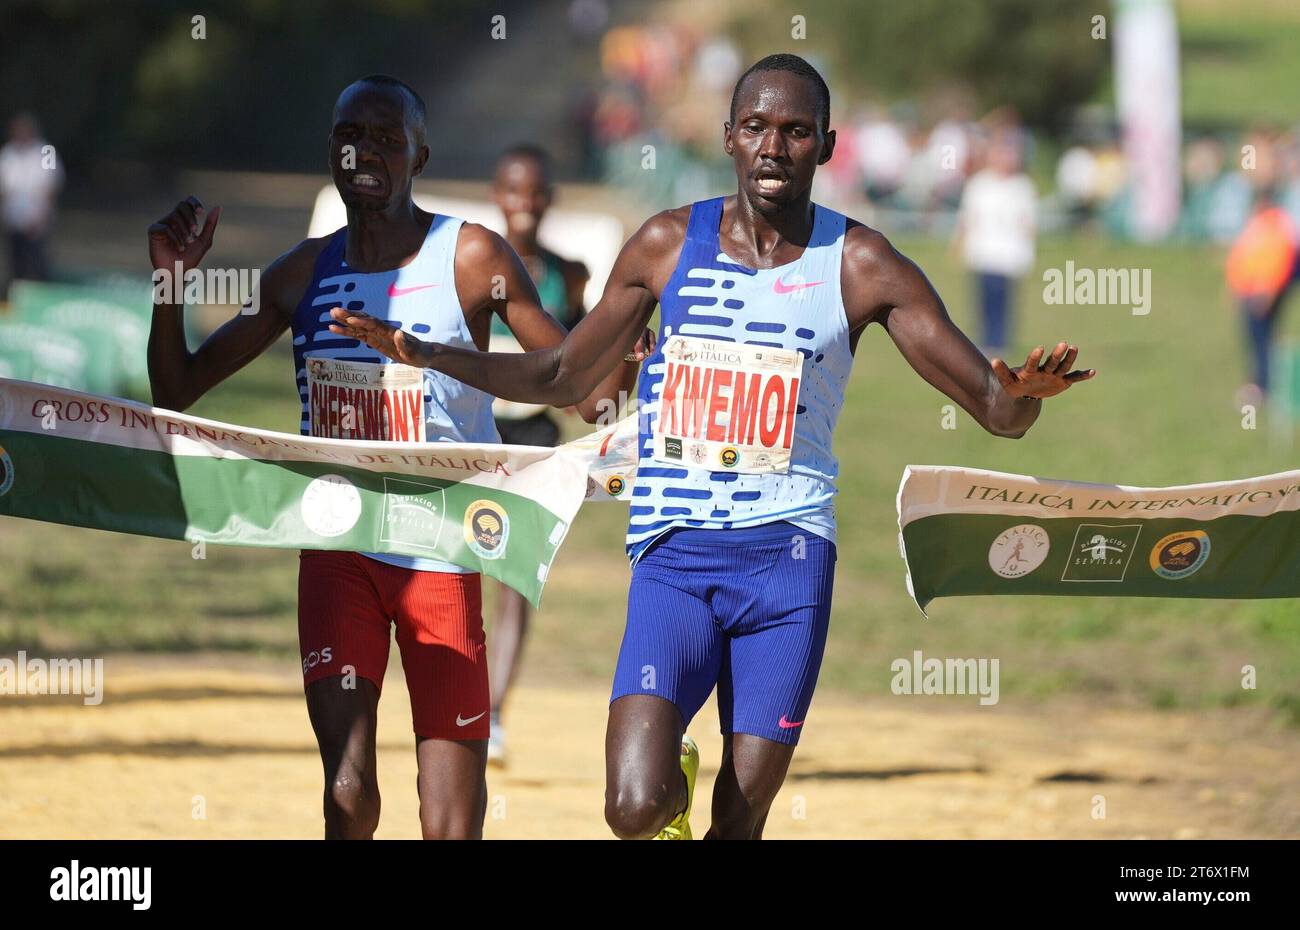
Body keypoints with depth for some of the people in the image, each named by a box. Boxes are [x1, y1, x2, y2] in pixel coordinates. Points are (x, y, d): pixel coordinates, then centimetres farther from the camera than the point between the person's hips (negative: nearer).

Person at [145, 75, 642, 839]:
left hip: (442, 553, -2)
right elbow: (178, 391, 10)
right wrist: (172, 282, -5)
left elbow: (589, 394, -5)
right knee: (347, 791, -14)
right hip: (338, 545, 2)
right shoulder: (306, 272, 5)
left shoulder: (472, 259, -6)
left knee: (450, 823, -1)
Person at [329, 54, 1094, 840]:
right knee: (634, 807, -16)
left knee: (741, 821, -1)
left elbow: (996, 411, -1)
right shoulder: (669, 245, 6)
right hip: (675, 555, 1)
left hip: (787, 558, -1)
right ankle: (677, 777, 20)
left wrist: (1022, 393, -26)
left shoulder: (860, 266, 0)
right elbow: (567, 377, 19)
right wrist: (429, 356, 7)